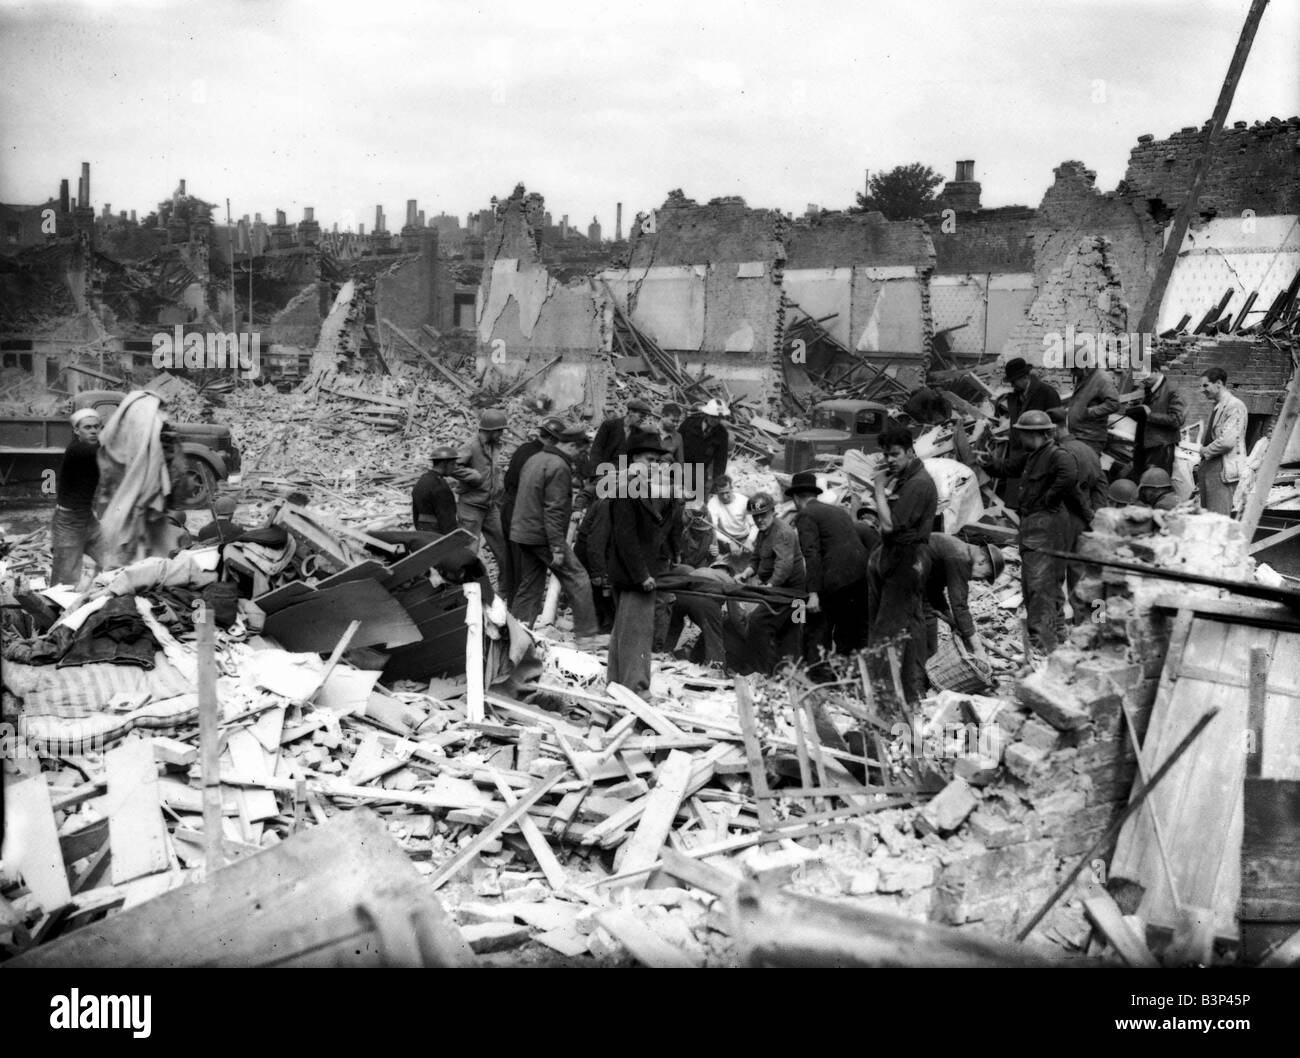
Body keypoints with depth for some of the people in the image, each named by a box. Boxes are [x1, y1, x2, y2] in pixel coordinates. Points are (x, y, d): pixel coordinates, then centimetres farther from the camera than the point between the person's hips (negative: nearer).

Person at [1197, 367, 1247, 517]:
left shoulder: (1234, 406, -13)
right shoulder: (1216, 406, 16)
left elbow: (1227, 441, -21)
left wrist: (1206, 451, -8)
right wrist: (1203, 448, 7)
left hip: (1223, 470, -9)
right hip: (1208, 467, 9)